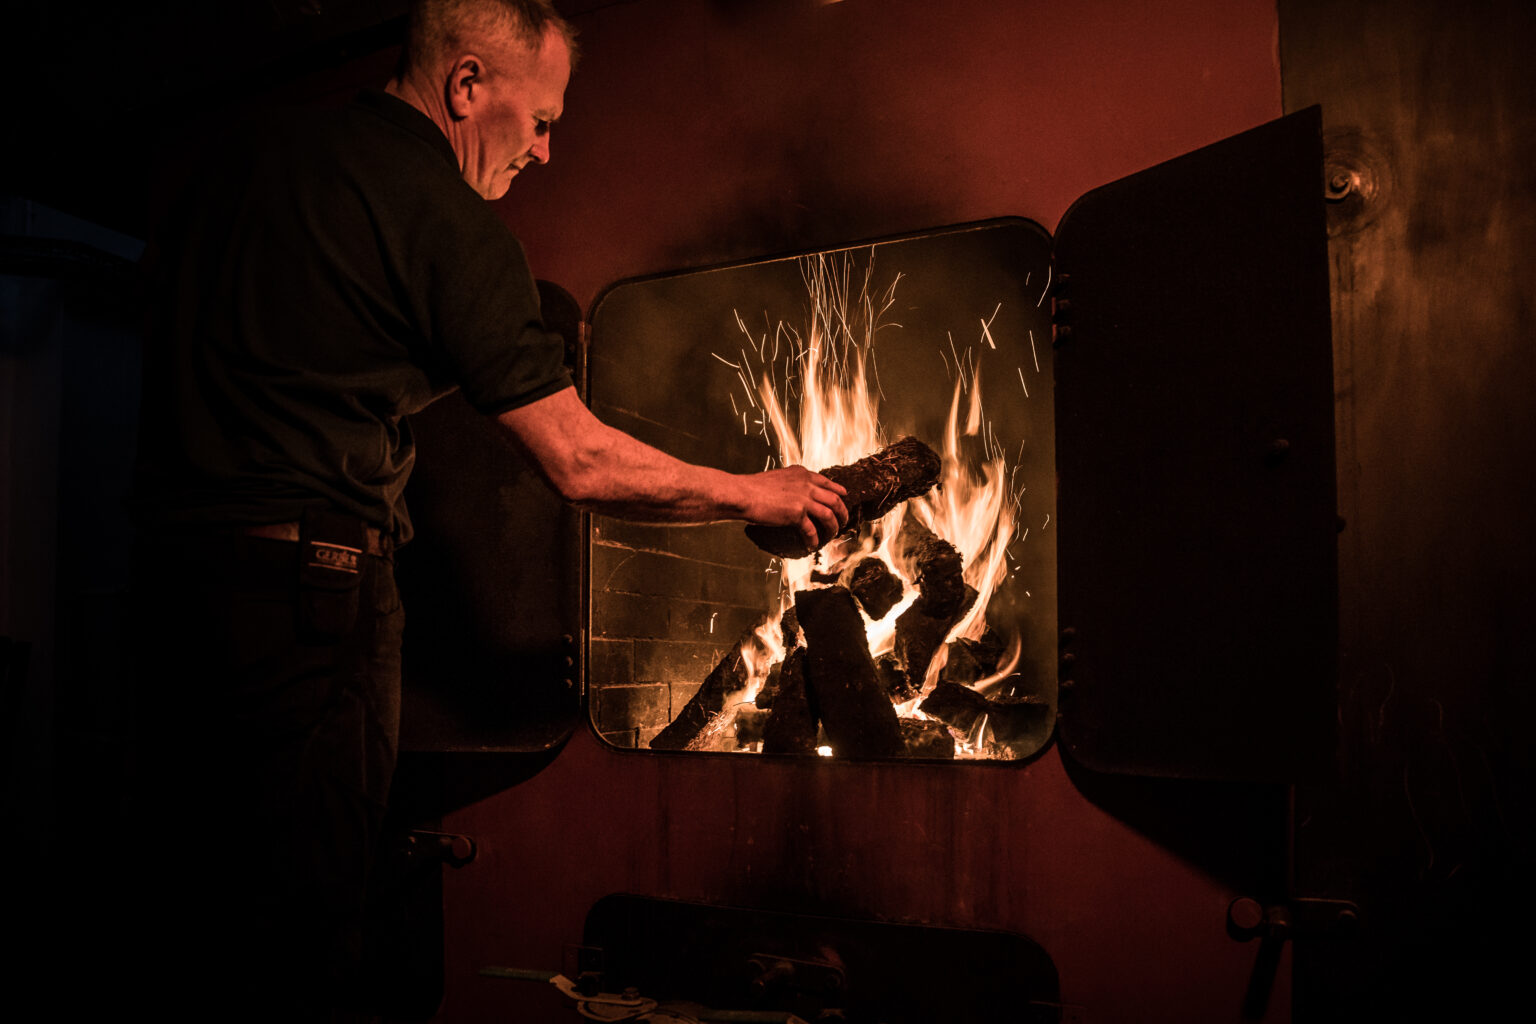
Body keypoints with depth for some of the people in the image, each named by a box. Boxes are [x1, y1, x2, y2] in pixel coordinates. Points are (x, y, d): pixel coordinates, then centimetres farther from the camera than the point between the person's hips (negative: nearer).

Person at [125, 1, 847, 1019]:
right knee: (295, 930, 0)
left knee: (194, 909, 17)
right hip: (308, 583, -8)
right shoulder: (446, 213, -9)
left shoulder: (247, 155, 15)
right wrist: (757, 495, 3)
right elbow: (580, 462, -11)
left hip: (169, 555, 8)